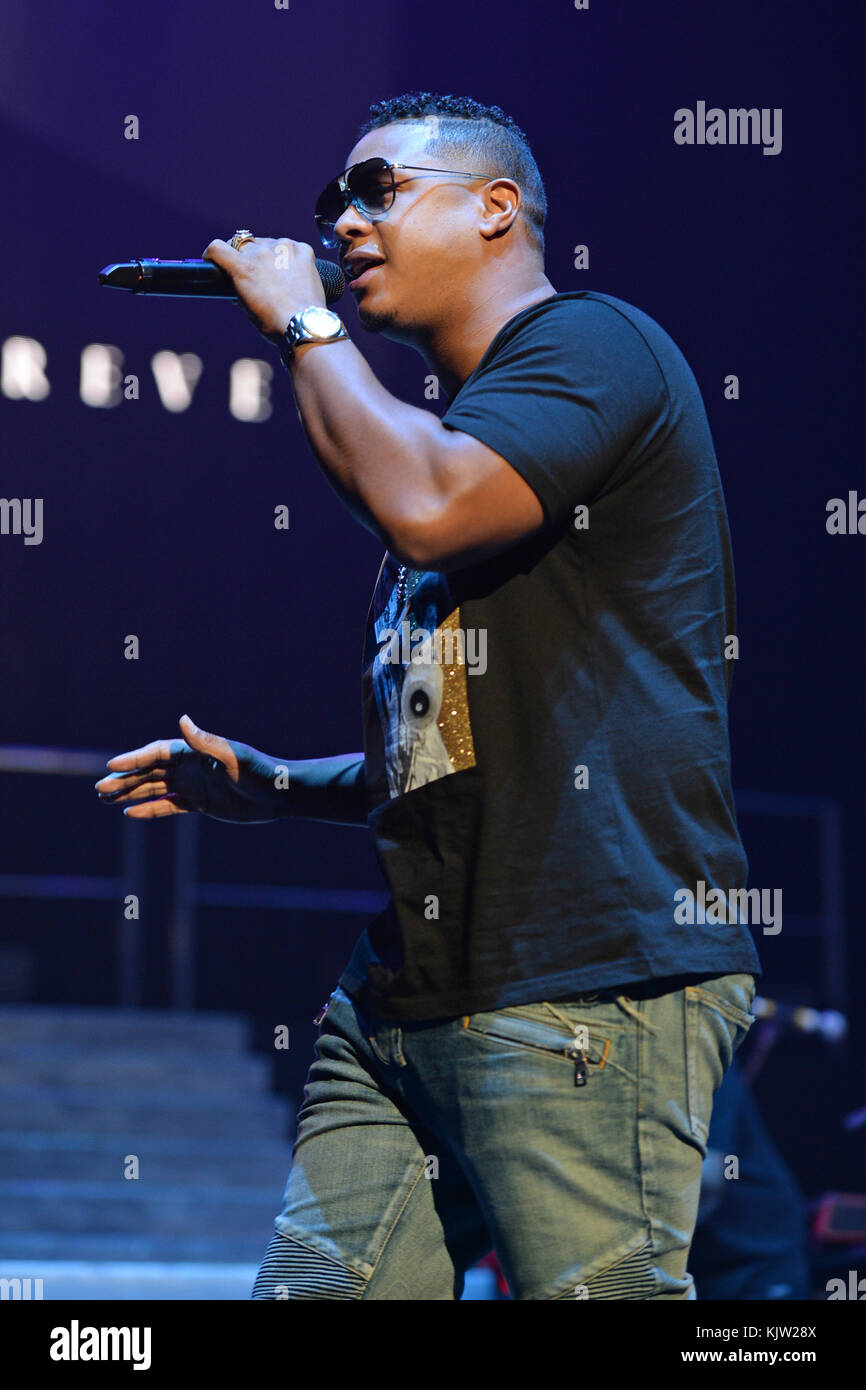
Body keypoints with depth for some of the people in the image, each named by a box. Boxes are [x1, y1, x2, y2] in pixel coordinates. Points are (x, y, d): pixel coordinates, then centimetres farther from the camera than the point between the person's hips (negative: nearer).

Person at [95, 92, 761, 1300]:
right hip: (404, 996, 9)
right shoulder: (430, 427, 27)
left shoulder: (591, 347, -1)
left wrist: (301, 324, -5)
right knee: (312, 1288, 2)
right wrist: (274, 788, 21)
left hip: (592, 984, -9)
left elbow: (428, 510, -21)